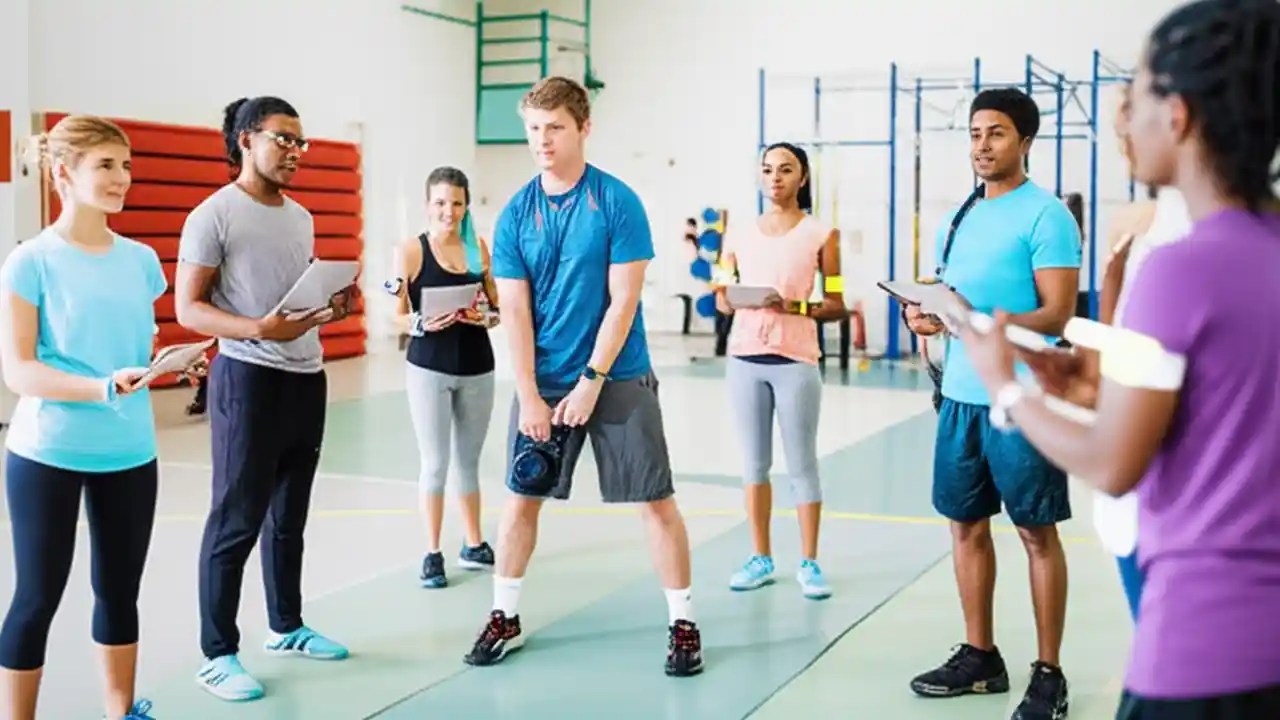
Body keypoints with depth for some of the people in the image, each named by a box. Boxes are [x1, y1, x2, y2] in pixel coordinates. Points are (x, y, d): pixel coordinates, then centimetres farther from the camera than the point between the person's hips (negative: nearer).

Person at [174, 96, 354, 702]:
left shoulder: (301, 217, 13)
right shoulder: (214, 216, -10)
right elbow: (187, 309, -13)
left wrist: (333, 308, 1)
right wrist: (259, 329, -27)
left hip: (308, 377, 7)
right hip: (248, 378, -7)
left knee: (289, 515, 16)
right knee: (236, 520, -3)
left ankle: (286, 627, 29)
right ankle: (217, 654, 6)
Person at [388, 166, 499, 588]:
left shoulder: (480, 249, 2)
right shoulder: (410, 251, -6)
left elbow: (498, 307, 8)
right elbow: (398, 317, -4)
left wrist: (486, 317, -13)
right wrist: (422, 324, -24)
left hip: (477, 368, 3)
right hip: (428, 369, -3)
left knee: (469, 460, 15)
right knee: (435, 463, 2)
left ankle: (474, 544, 27)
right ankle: (433, 553, 11)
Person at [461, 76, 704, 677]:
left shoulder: (618, 203, -9)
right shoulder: (514, 215, 0)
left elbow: (623, 301, -11)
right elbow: (515, 311, -2)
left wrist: (591, 382, -16)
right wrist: (529, 396, -9)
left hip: (618, 378, -3)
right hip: (542, 381, 3)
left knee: (656, 500, -1)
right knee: (522, 498, 8)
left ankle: (682, 623, 11)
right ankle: (505, 618, 23)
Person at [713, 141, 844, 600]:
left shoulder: (821, 234, 1)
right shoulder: (739, 235, 9)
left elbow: (837, 305, 0)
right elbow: (720, 297, 13)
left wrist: (795, 307, -17)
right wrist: (733, 301, -10)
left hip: (795, 360, -3)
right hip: (745, 359, 3)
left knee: (802, 464, 1)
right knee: (754, 462, 8)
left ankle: (809, 563, 10)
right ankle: (761, 558, 18)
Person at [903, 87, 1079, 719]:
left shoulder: (1047, 215, -8)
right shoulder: (959, 217, 14)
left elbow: (1056, 314, -14)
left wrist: (977, 320, -27)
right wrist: (926, 315, -3)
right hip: (962, 394, 7)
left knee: (1037, 532, 2)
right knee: (966, 524, 12)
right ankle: (979, 656, 26)